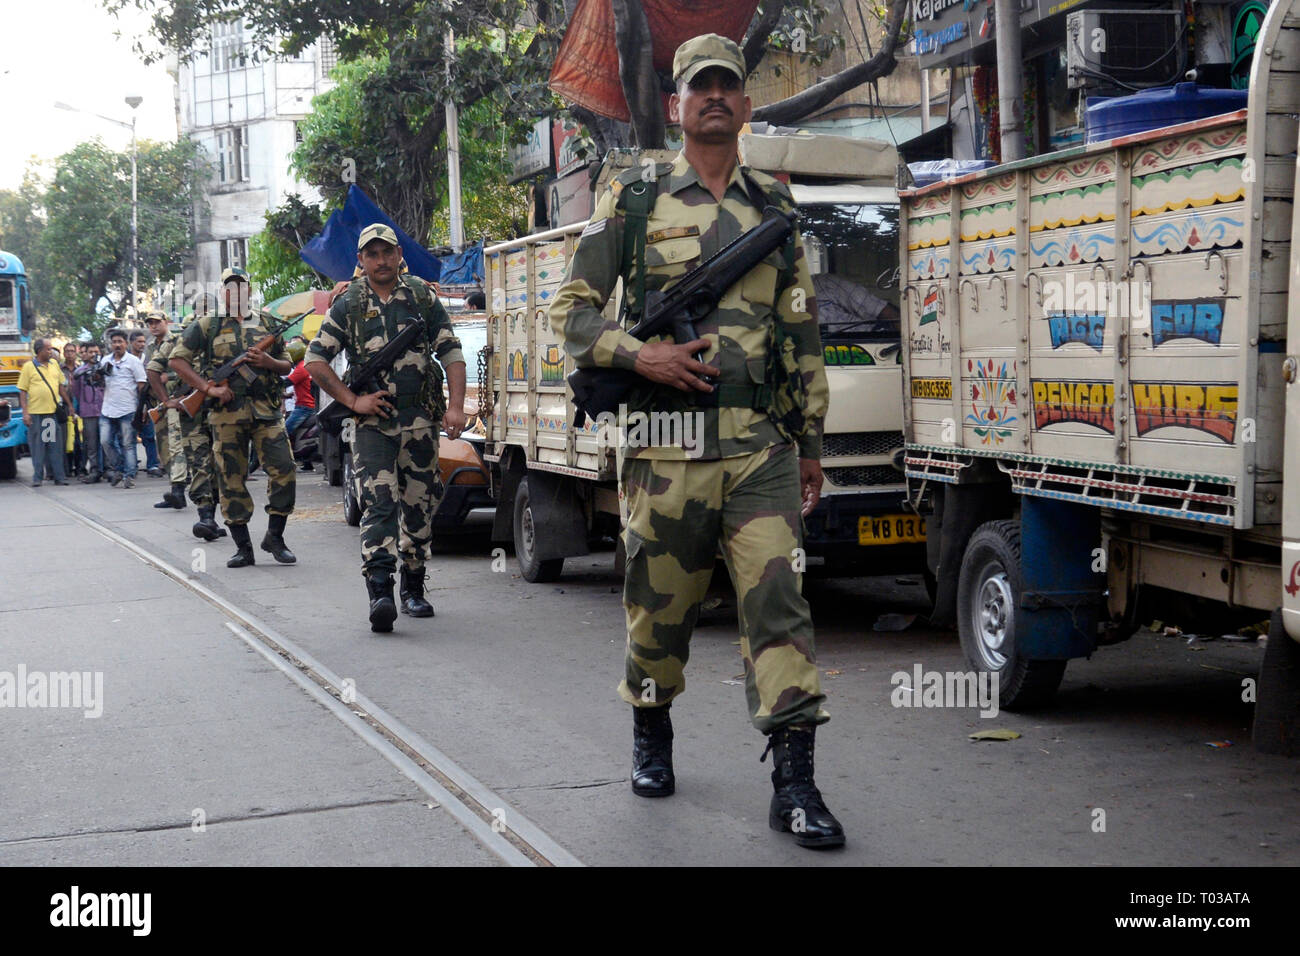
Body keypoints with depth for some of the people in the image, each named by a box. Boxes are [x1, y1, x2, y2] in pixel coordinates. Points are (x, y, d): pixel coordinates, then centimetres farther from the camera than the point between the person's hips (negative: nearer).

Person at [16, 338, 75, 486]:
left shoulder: (54, 364, 10)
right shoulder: (29, 366, -2)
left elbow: (61, 386, 18)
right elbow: (23, 391, -2)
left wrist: (69, 405, 15)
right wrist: (25, 413, -9)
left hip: (54, 411, 3)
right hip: (35, 412, -3)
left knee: (56, 446, 5)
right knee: (37, 446, 3)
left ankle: (59, 476, 10)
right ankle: (37, 478, 9)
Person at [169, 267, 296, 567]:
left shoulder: (267, 324, 15)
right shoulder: (207, 325, 7)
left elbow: (286, 366, 20)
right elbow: (176, 360, 2)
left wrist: (268, 361, -4)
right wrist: (208, 388, -7)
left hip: (267, 410, 2)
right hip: (227, 411, -1)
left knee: (284, 469, -9)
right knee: (231, 478, 0)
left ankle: (274, 536, 6)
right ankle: (243, 547, 8)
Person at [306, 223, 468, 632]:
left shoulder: (423, 298, 8)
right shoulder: (347, 305, 4)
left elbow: (451, 353, 6)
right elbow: (315, 360, 4)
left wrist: (456, 406, -6)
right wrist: (352, 400, -5)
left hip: (421, 419, 2)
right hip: (373, 421, -2)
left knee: (419, 506, 8)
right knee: (379, 503, -14)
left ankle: (413, 589, 22)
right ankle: (380, 592, -23)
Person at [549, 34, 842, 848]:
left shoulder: (776, 208, 15)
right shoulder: (634, 201, 8)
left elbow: (804, 334, 17)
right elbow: (574, 309, 8)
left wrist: (811, 444, 14)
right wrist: (640, 356, -11)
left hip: (761, 444, 1)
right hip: (666, 442, -1)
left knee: (777, 599, -9)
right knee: (661, 601, 8)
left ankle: (795, 782, -8)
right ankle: (651, 734, 33)